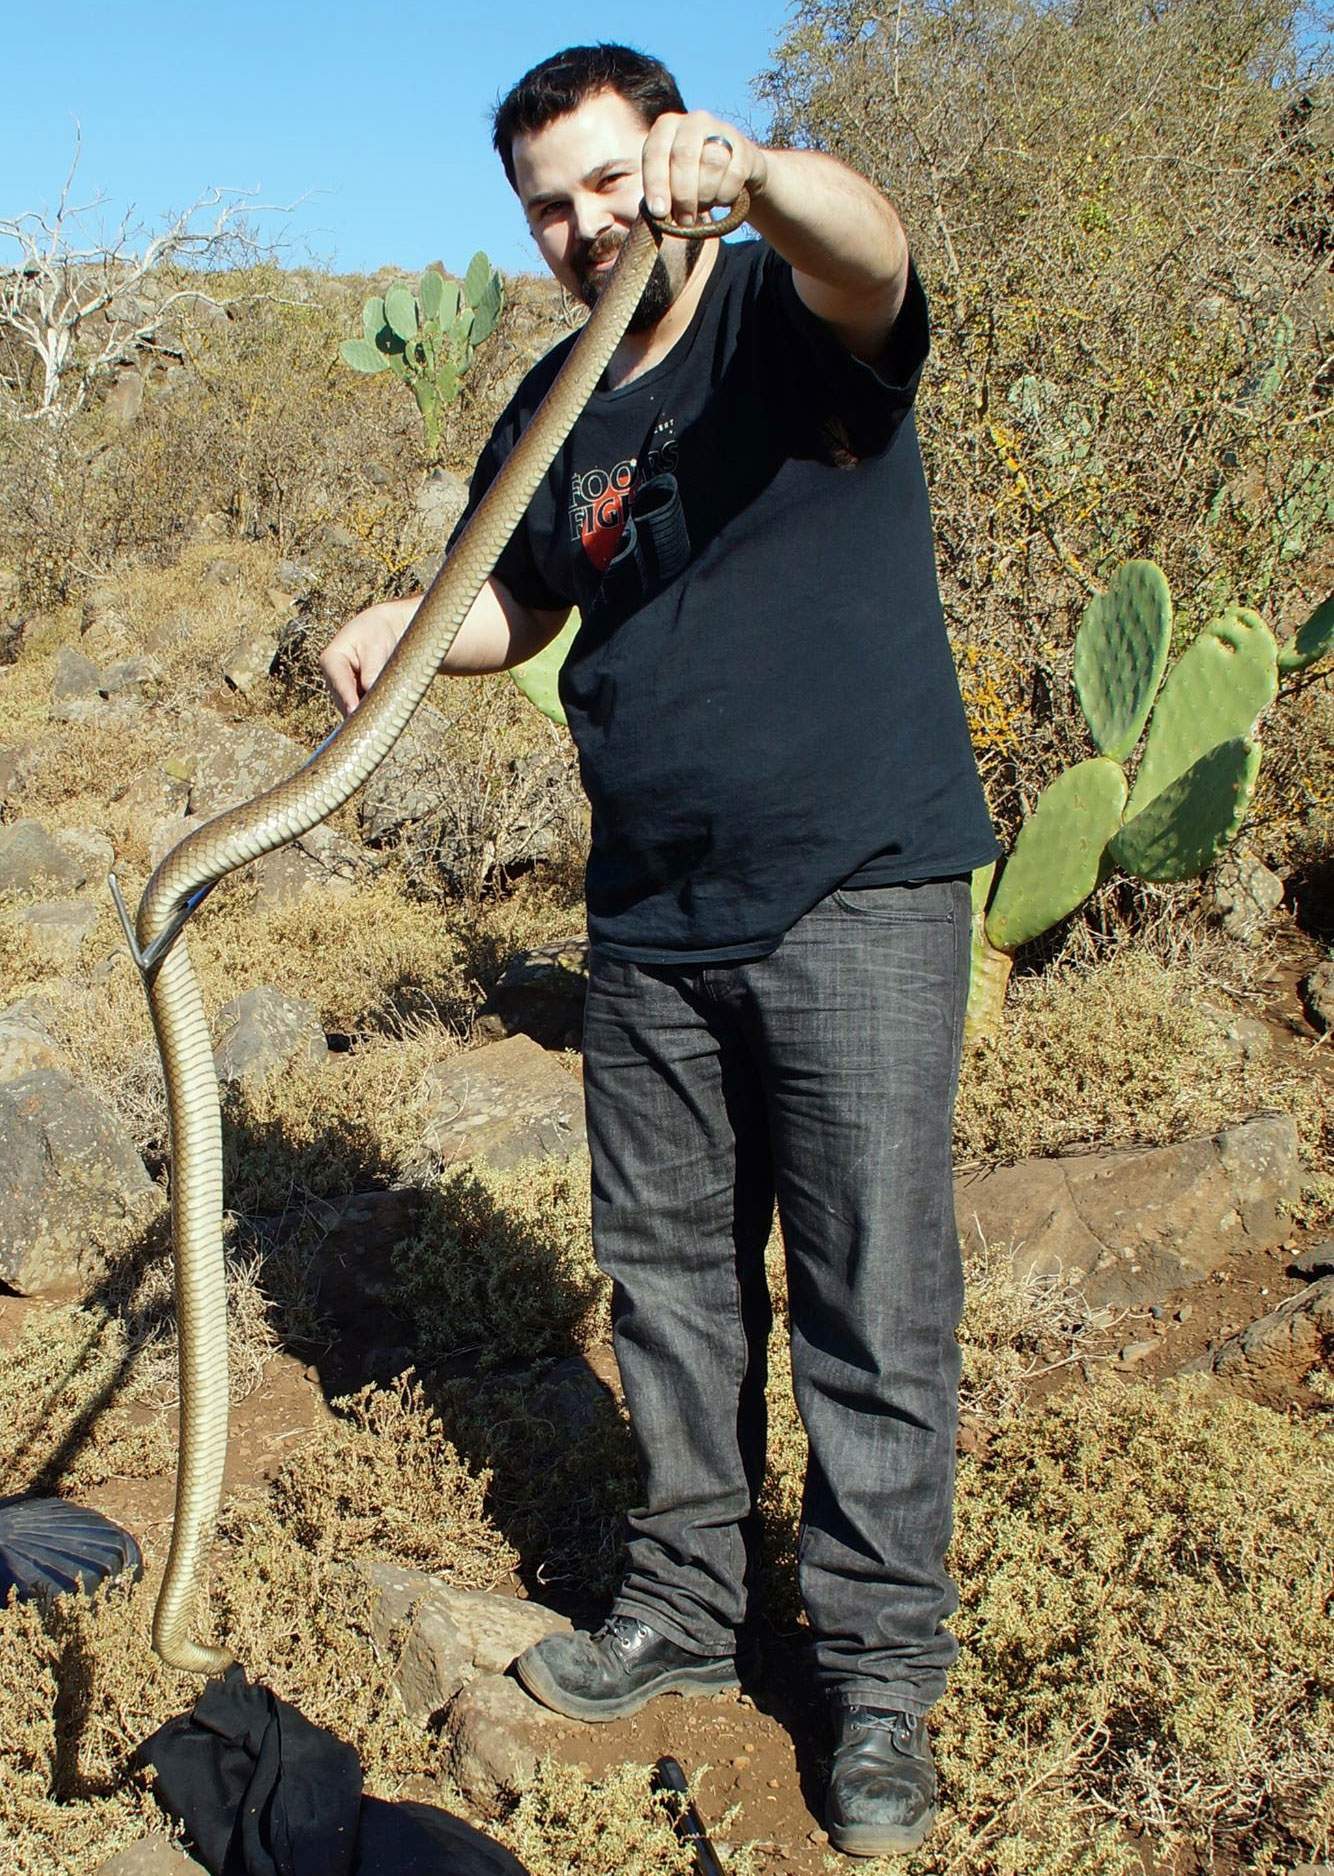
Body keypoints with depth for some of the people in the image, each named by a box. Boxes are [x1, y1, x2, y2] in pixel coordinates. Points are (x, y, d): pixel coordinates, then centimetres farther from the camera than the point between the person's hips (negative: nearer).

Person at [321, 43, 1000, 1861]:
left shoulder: (798, 318, -5)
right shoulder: (553, 411, 10)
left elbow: (868, 248, -29)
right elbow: (522, 599, 24)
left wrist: (751, 170, -49)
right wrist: (408, 621, 3)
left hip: (857, 902, -5)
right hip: (650, 919, 6)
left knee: (873, 1304, 1)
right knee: (669, 1280, 14)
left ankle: (883, 1673, 17)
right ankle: (686, 1606, 31)